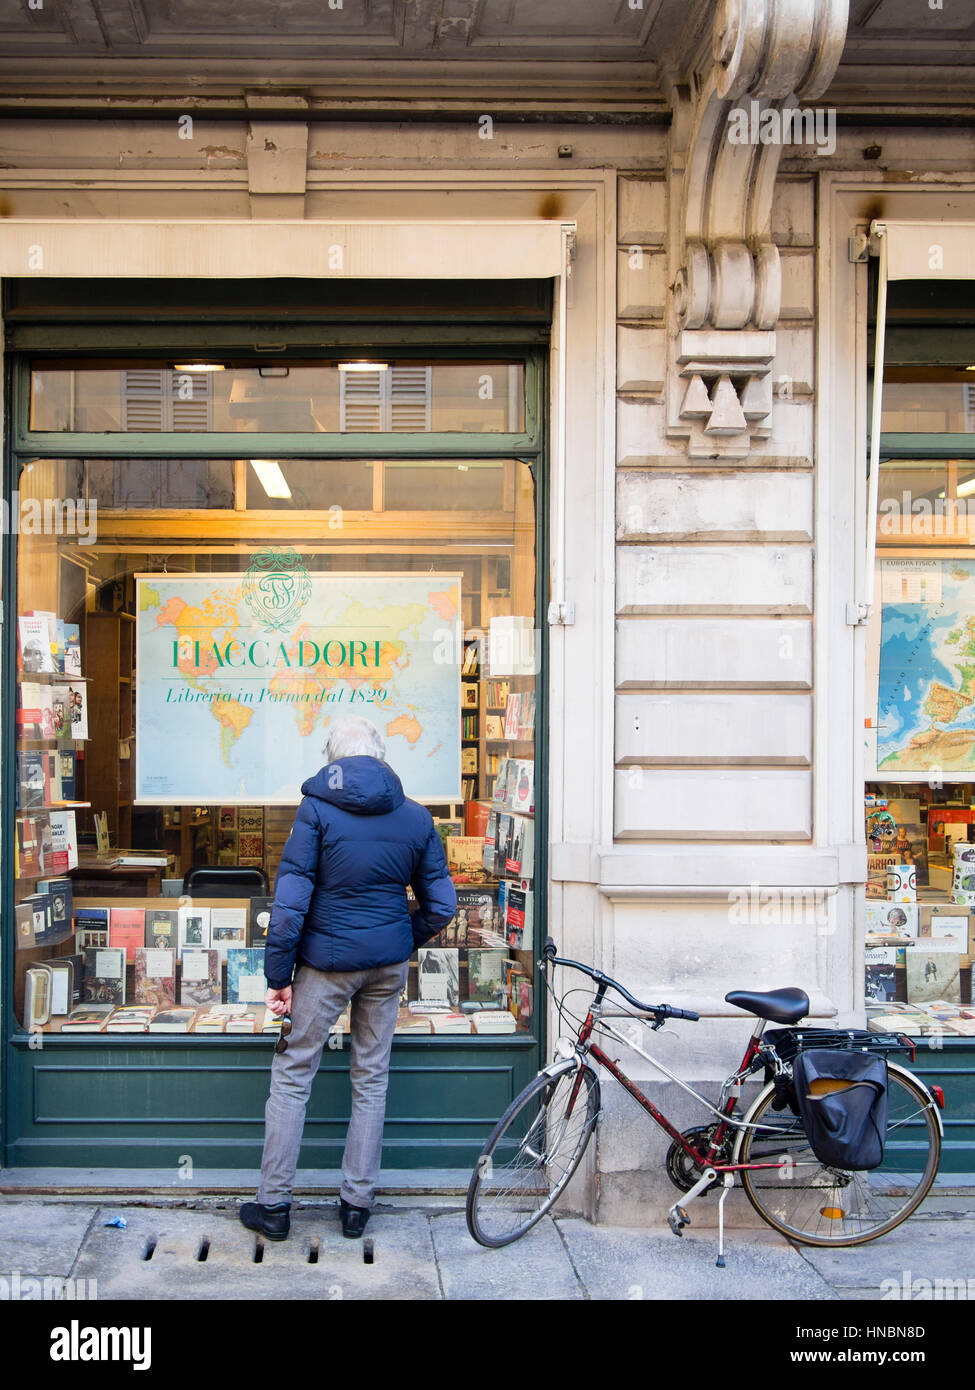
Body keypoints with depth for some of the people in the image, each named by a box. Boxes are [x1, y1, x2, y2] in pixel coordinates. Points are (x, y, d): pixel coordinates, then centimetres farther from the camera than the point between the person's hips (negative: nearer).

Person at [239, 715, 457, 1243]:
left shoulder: (317, 810, -10)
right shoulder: (416, 817, 1)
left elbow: (291, 898, -14)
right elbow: (441, 905, 4)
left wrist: (278, 974, -8)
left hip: (326, 961, -3)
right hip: (388, 963, 4)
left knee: (291, 1077, 9)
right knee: (371, 1080, 14)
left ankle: (274, 1205, 15)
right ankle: (357, 1205, 21)